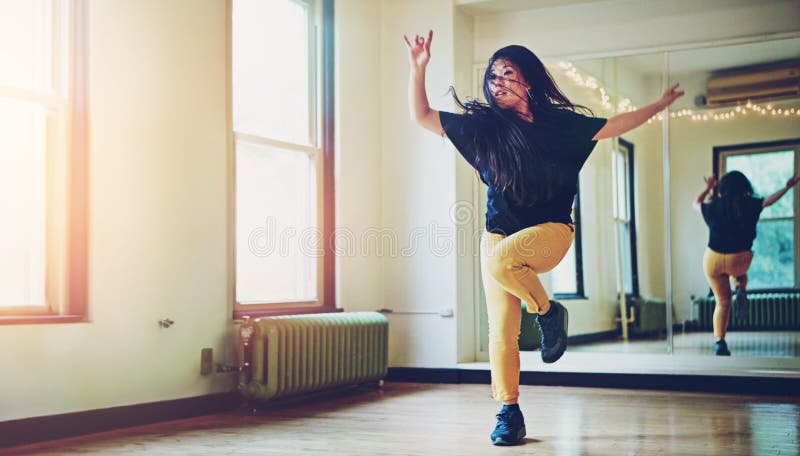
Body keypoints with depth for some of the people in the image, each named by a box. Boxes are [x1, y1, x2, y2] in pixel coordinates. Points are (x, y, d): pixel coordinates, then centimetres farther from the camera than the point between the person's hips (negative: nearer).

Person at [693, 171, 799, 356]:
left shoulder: (713, 207, -2)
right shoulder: (748, 205, -7)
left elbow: (696, 204, 19)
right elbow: (769, 200, 8)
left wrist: (708, 188, 34)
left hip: (713, 259, 1)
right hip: (739, 260, -1)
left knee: (722, 302, 14)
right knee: (740, 276, 37)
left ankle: (719, 341, 3)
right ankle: (740, 292, 3)